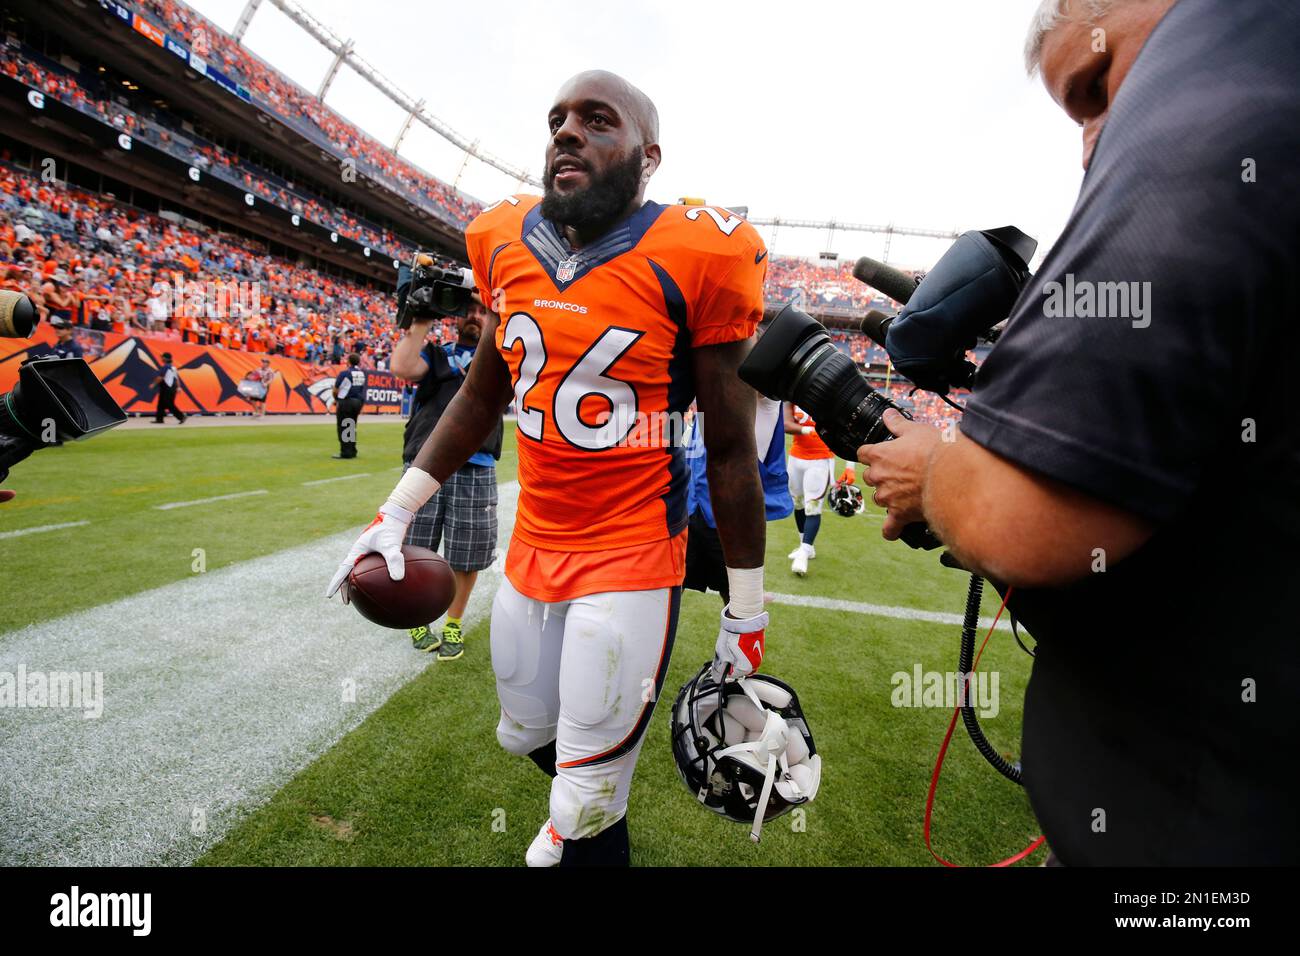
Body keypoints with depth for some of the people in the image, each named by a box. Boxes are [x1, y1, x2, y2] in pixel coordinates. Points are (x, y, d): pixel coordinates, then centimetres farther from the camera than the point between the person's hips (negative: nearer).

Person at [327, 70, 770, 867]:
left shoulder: (694, 258, -13)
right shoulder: (508, 246, 2)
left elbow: (731, 451, -8)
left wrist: (746, 614, -3)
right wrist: (400, 510, 15)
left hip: (633, 560, -5)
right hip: (531, 549, 6)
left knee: (587, 807, 4)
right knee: (526, 737, 26)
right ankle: (588, 801, 60)